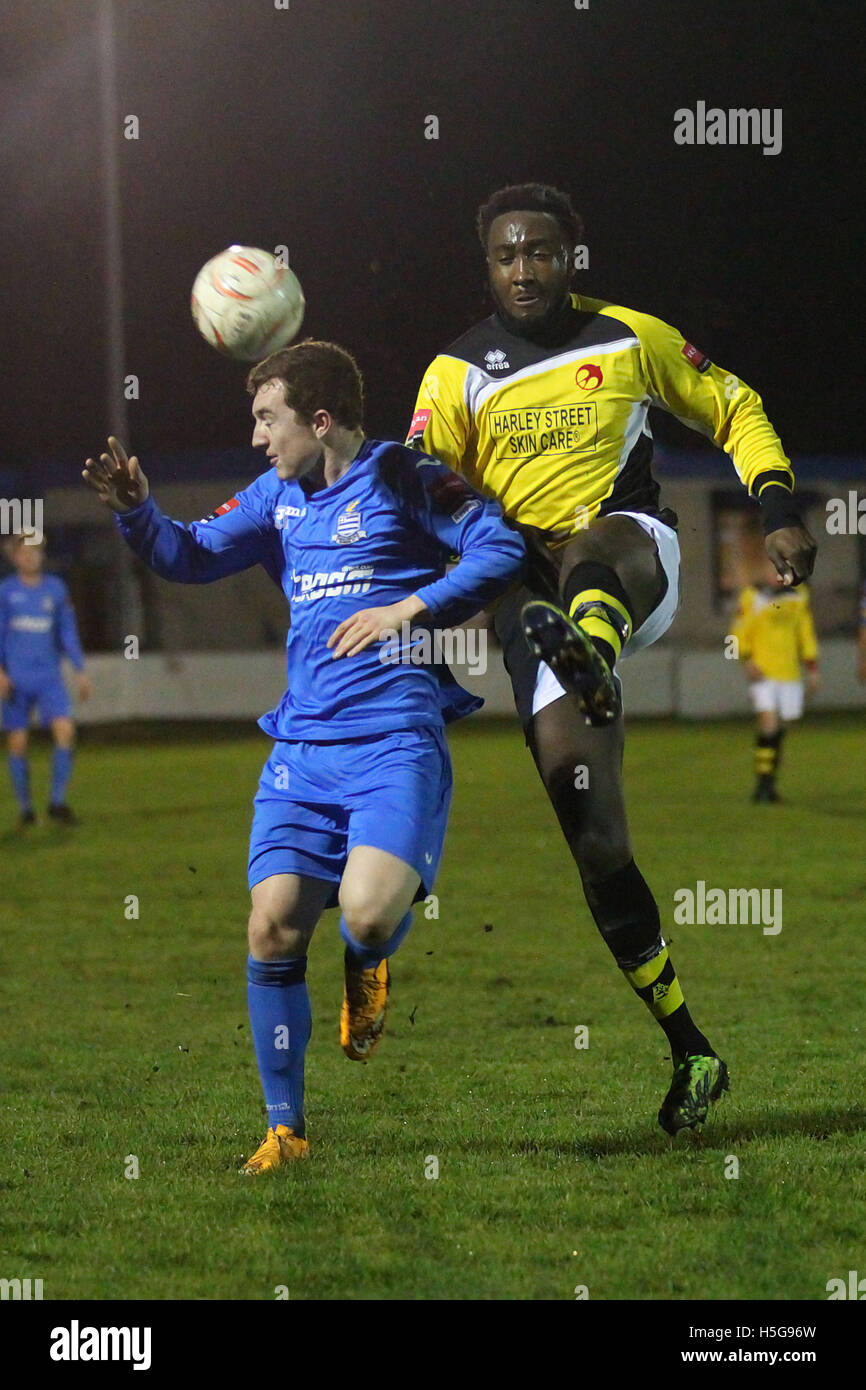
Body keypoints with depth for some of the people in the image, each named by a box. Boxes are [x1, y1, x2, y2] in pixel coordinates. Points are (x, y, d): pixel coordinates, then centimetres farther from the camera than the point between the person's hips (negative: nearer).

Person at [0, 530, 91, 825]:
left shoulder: (56, 588, 8)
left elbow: (68, 632, 14)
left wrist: (80, 671, 11)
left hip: (49, 677, 1)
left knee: (65, 731, -17)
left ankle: (57, 800, -10)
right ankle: (25, 807, 13)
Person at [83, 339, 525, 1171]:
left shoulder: (400, 480, 1)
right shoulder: (277, 498, 18)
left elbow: (500, 550, -4)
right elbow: (190, 558, 18)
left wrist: (408, 609, -12)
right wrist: (134, 508, -1)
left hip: (396, 740, -5)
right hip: (303, 744, 5)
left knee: (368, 911, -25)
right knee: (273, 928, -7)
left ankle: (369, 968, 14)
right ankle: (284, 1128, 5)